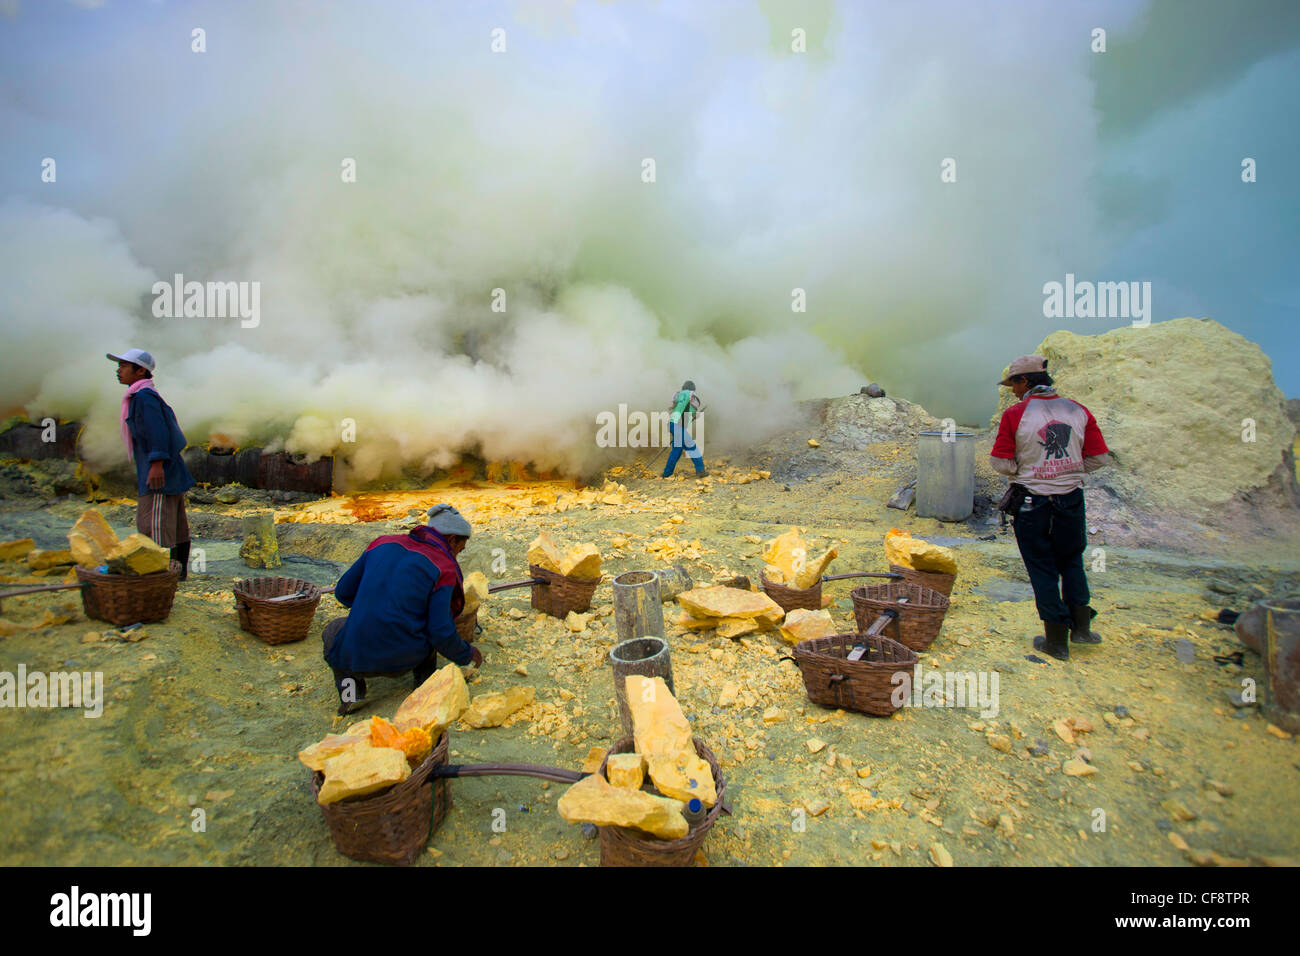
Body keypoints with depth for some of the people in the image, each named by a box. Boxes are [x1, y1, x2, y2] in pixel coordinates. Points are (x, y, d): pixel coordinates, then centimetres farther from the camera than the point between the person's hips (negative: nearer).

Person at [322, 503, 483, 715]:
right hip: (403, 659, -1)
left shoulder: (383, 544, 6)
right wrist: (466, 654, 8)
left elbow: (343, 592, 13)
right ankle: (426, 679, 14)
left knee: (333, 630, 34)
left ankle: (350, 688, 11)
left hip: (355, 656, 2)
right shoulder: (444, 568, -7)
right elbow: (441, 632, -11)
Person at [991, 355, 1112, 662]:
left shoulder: (1015, 414, -11)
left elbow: (1000, 462, -12)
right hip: (1071, 499, 3)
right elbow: (1100, 458, 3)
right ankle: (1080, 626, 20)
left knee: (1043, 570, 8)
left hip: (1031, 502, -3)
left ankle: (1057, 641, 15)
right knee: (1071, 561, 24)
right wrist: (1069, 469, 15)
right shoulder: (1078, 411, 1)